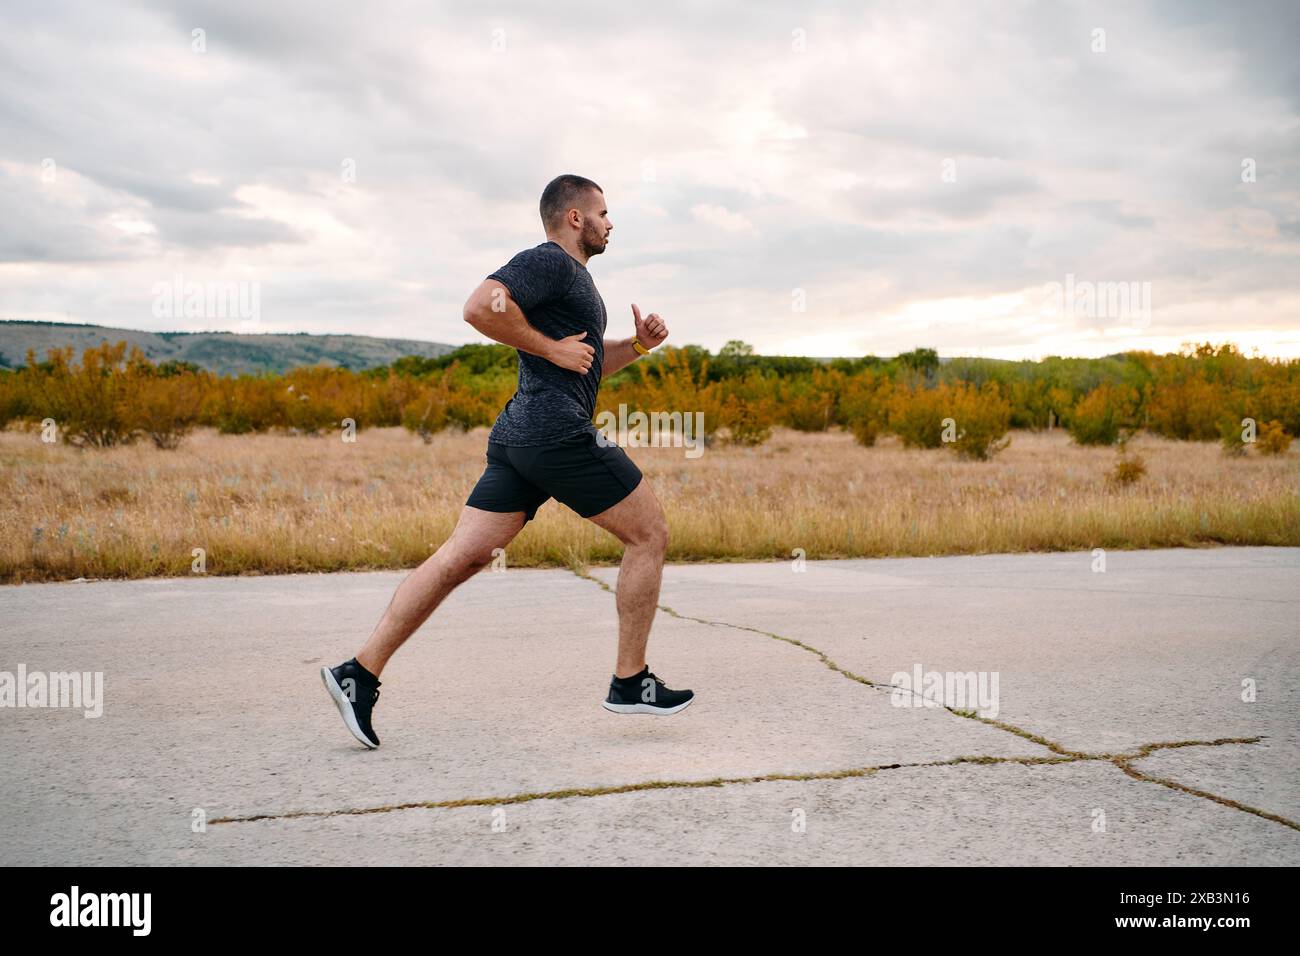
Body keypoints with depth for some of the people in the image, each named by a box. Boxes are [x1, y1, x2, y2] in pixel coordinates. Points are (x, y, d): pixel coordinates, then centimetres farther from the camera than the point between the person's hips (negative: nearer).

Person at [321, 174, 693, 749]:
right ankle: (630, 682, 8)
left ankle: (360, 673, 0)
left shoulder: (569, 276, 26)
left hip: (517, 439, 10)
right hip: (557, 432, -10)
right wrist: (551, 348, -14)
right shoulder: (548, 261, -6)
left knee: (462, 557, 3)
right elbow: (481, 308, -21)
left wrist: (637, 345, 17)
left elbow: (586, 364, 33)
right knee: (649, 535, 2)